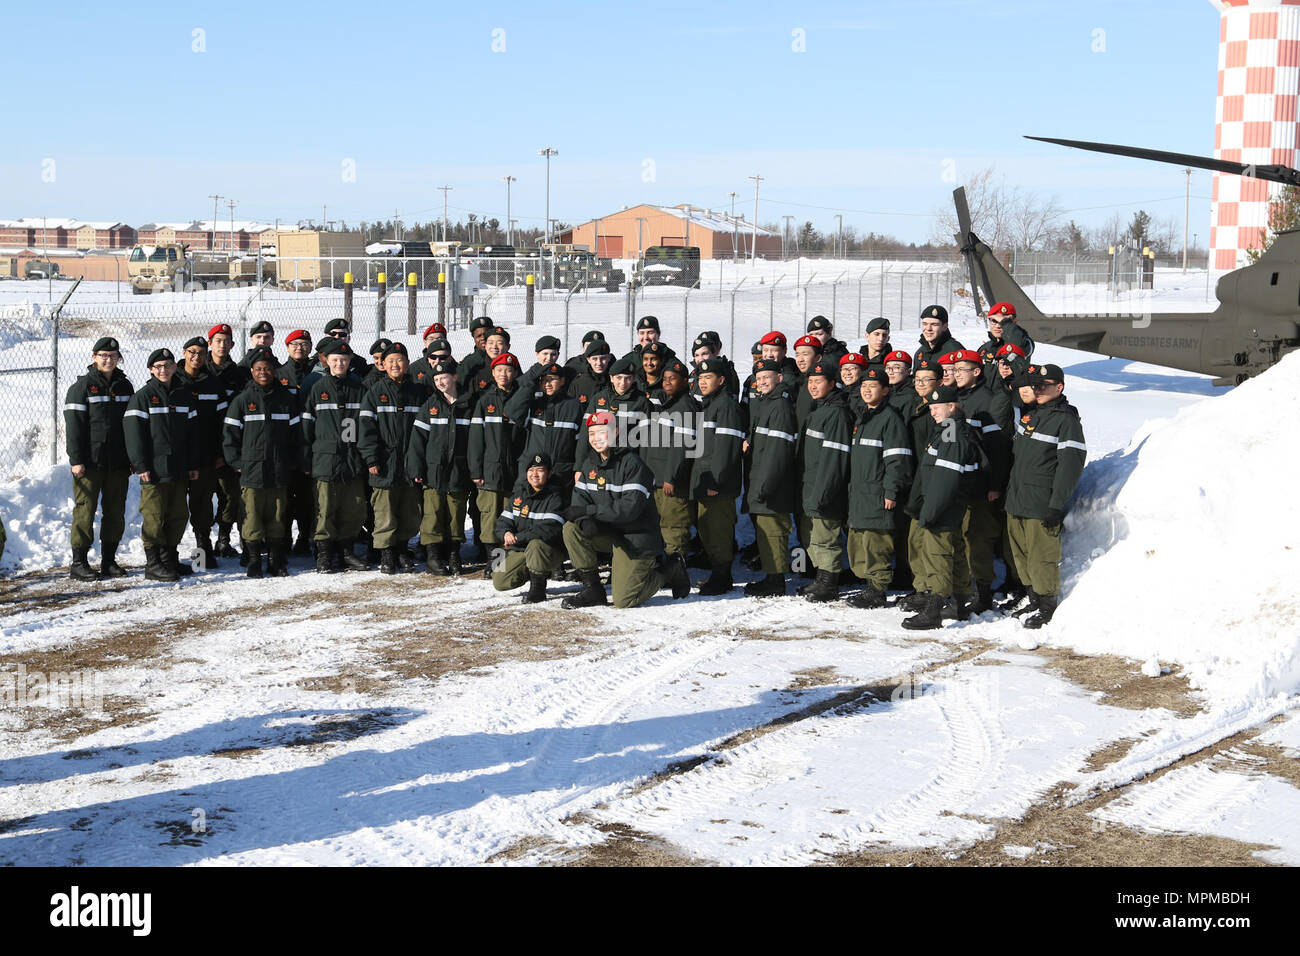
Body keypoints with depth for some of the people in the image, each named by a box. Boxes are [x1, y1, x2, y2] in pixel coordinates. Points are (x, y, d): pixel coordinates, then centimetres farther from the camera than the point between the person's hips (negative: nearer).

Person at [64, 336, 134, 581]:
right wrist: (76, 460, -14)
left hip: (118, 462, 5)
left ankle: (109, 560, 17)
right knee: (85, 510, -4)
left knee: (116, 511, 8)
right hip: (90, 461, -5)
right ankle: (79, 563, 2)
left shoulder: (125, 386, 12)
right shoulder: (82, 387, -3)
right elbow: (73, 425, -7)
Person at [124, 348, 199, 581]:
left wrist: (193, 464, 12)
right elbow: (134, 432, -8)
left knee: (178, 515, 9)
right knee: (154, 516, -5)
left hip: (179, 469, 5)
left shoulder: (184, 395, 12)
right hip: (154, 469, -5)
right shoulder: (143, 397, -3)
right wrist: (140, 465, -14)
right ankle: (153, 564, 2)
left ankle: (170, 559, 21)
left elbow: (192, 432, 16)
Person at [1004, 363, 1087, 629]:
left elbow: (1071, 464, -15)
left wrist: (1057, 505, -19)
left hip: (1042, 505, -8)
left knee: (1042, 557, -4)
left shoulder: (1066, 420, -9)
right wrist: (1009, 491, 19)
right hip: (1016, 502, 8)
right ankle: (1034, 602, 26)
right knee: (1022, 555, 14)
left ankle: (1047, 607, 8)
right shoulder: (1029, 414, 15)